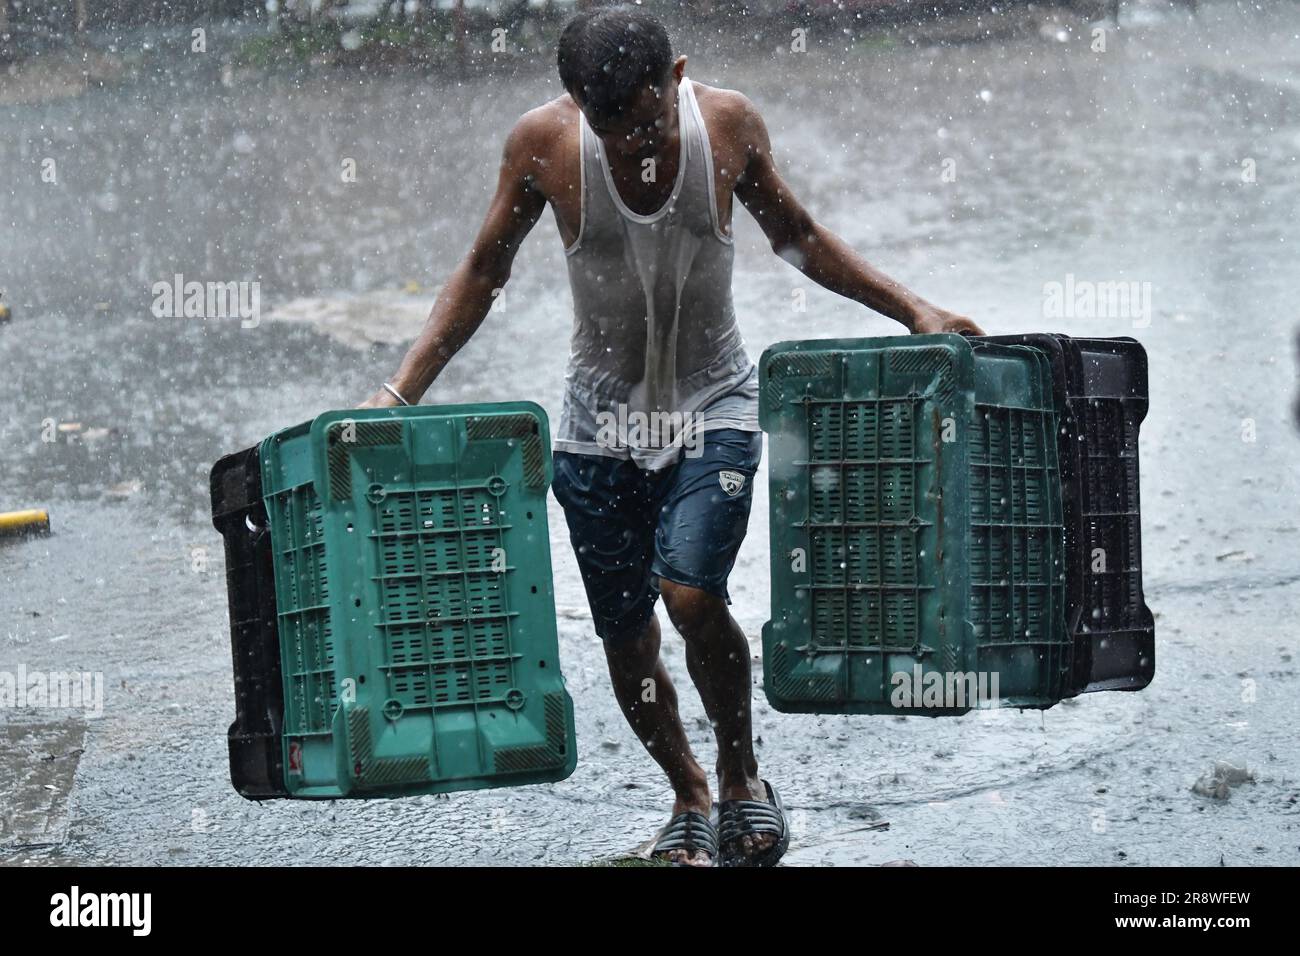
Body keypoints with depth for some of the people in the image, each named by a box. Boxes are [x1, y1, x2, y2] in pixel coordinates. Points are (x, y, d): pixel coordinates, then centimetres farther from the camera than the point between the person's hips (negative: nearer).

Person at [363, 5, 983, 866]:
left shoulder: (728, 123, -12)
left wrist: (914, 310, 0)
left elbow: (796, 237, 6)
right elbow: (484, 272, 0)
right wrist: (401, 392, -7)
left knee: (691, 594, -22)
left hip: (713, 406, -1)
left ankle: (741, 777, 4)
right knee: (625, 639, 5)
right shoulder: (545, 142, -13)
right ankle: (690, 796, 32)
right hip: (601, 421, 1)